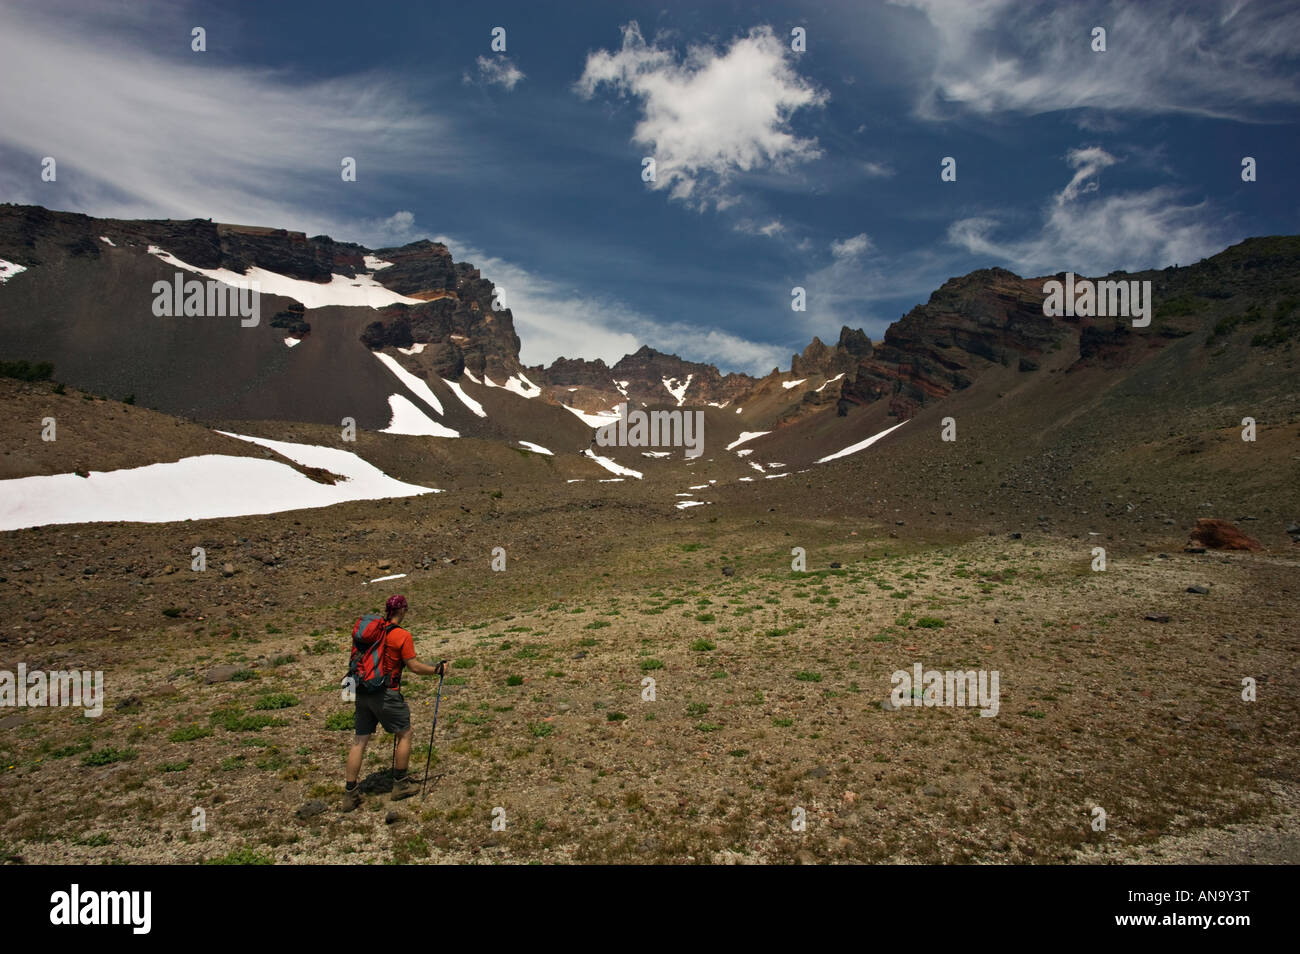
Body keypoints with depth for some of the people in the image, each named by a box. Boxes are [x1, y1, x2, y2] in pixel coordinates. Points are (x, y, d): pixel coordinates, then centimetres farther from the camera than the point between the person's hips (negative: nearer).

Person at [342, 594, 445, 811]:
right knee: (404, 734, 13)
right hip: (385, 694, -6)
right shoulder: (402, 635, -13)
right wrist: (437, 669, 4)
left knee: (359, 741, 11)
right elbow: (414, 666, -9)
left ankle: (350, 793, 14)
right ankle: (400, 784, 20)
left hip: (363, 692, 6)